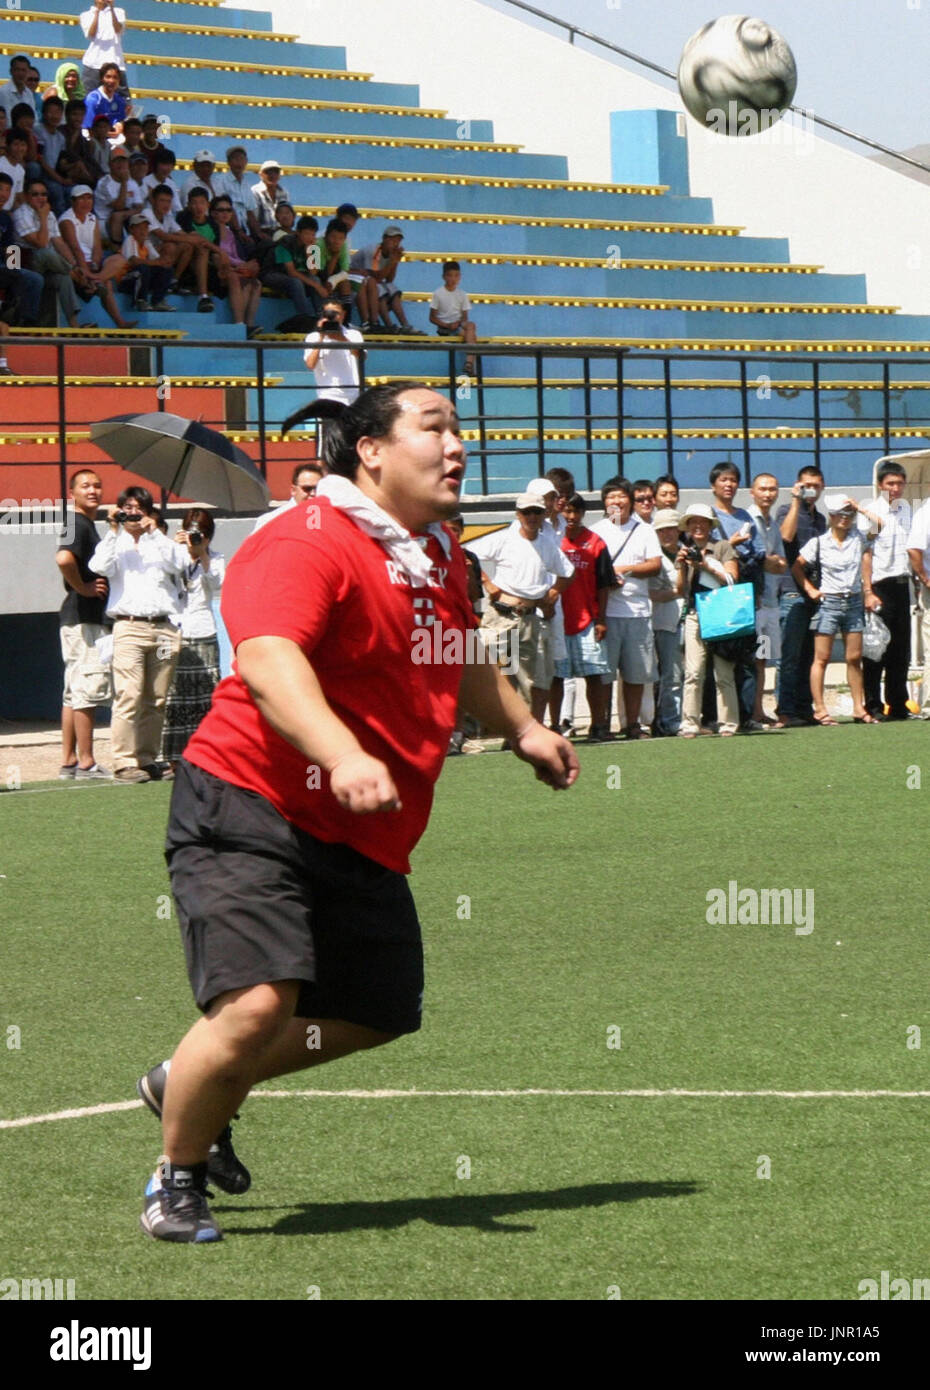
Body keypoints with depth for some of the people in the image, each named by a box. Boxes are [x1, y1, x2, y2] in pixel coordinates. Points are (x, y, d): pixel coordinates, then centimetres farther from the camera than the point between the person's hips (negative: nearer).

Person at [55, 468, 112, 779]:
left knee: (74, 693, 11)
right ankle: (86, 764, -8)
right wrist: (82, 587, -19)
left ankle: (69, 762, 15)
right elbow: (64, 558, -31)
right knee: (88, 691, -9)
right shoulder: (79, 526, -13)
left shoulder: (88, 526, 18)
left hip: (87, 619, 10)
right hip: (84, 619, -10)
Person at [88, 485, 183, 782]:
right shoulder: (115, 543, 14)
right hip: (129, 626, -3)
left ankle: (147, 759, 8)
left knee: (156, 699, 2)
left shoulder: (160, 543, 20)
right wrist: (114, 531, -7)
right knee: (129, 695, -14)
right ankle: (124, 763, -15)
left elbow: (177, 564, -1)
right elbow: (100, 567, -7)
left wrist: (154, 533, -5)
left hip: (164, 626, 3)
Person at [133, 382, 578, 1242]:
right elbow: (267, 661, -36)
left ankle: (189, 1088, 36)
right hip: (249, 813, -9)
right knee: (257, 1005, -23)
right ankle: (177, 1179, 2)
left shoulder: (441, 559, 13)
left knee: (377, 1012, 13)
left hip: (363, 839, 9)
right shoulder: (306, 546, -18)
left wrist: (521, 728, 28)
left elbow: (462, 665, 34)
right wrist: (343, 756, -49)